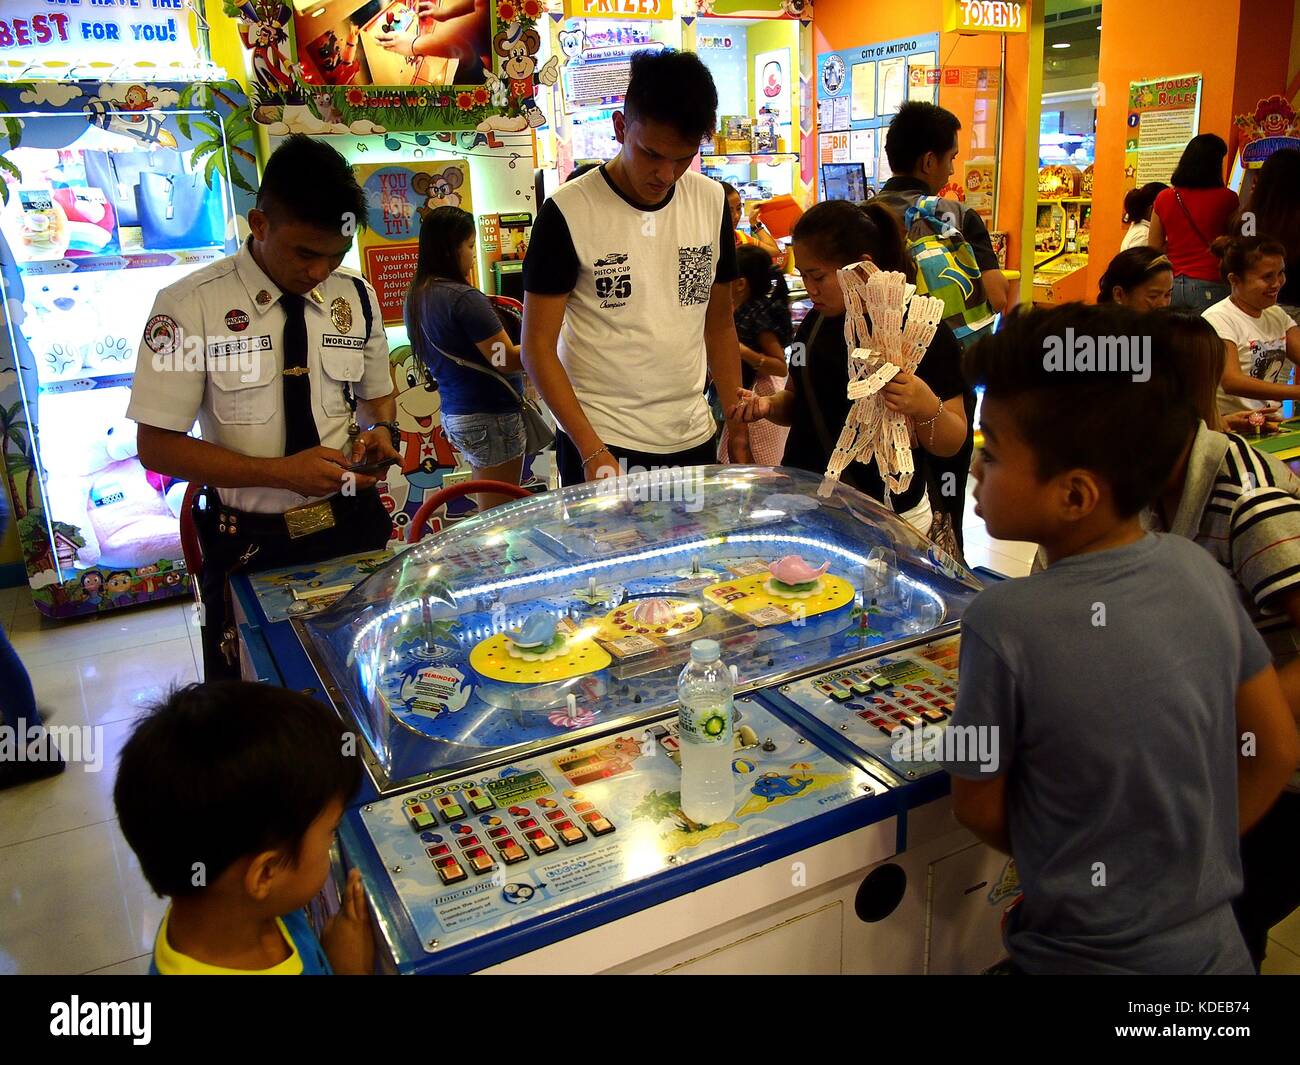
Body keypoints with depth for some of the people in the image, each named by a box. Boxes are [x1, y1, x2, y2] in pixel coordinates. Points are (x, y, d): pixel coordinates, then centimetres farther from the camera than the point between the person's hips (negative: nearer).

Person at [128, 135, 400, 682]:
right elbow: (157, 447, -10)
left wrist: (381, 431, -8)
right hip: (251, 546, -3)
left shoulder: (357, 298, 2)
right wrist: (281, 472, -22)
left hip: (354, 527, 3)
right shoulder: (190, 306, -12)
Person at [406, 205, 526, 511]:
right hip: (490, 416, -9)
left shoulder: (417, 295, 9)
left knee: (487, 508, 17)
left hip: (453, 414, 9)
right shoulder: (464, 298, -19)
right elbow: (507, 360, -18)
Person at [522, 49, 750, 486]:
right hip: (599, 445, -4)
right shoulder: (568, 212, -10)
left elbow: (720, 326, 12)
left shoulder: (712, 202, 3)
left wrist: (738, 423, 4)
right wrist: (591, 450, -16)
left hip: (694, 439, 4)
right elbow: (538, 348, -9)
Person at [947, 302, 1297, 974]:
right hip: (1219, 945, 5)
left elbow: (979, 809, -12)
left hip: (1088, 954, -5)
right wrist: (1186, 862, 9)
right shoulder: (1200, 572, -9)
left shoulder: (1005, 624, -26)